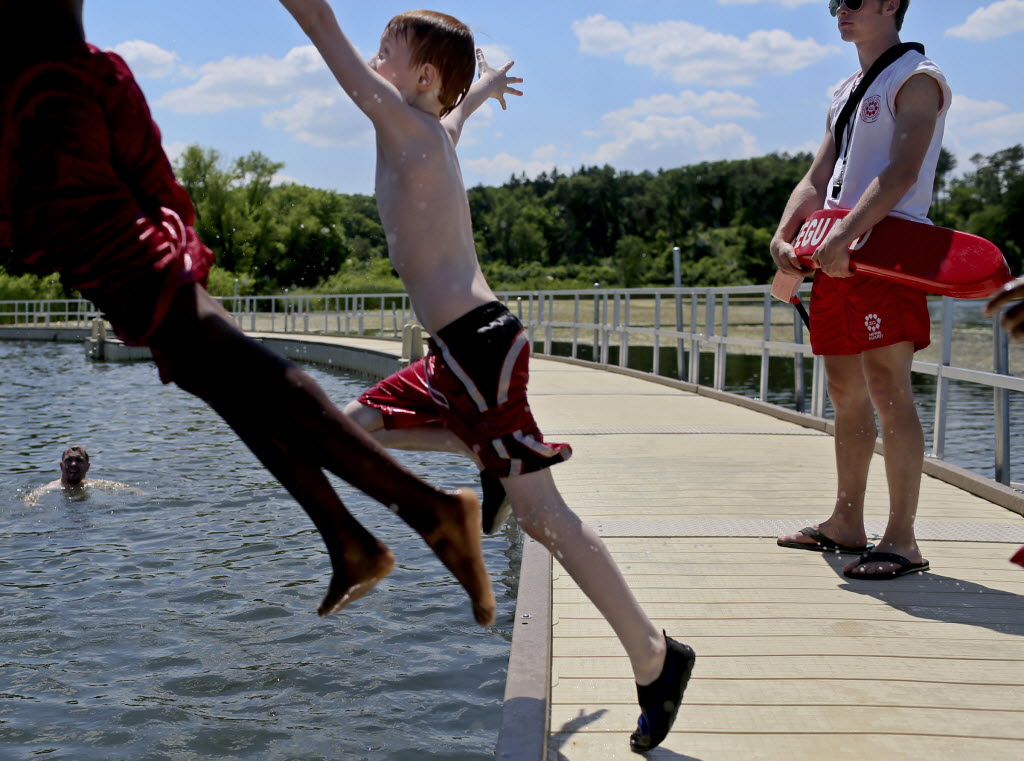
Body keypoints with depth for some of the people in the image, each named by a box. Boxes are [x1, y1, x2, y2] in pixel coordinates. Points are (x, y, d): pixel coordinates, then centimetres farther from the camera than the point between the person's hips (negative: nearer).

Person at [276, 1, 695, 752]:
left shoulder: (408, 127, -7)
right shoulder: (431, 133, 18)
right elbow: (454, 114, 44)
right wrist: (481, 88, 66)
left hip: (479, 345, -9)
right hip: (457, 352, 9)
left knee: (541, 513, -6)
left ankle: (655, 658, 2)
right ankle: (487, 448, 15)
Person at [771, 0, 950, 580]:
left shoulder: (916, 79, -2)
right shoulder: (847, 93, 24)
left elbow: (901, 172, -16)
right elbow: (818, 180, 18)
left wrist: (844, 236, -27)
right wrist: (784, 234, 1)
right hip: (836, 257, 9)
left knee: (888, 390, -11)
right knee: (846, 394, 11)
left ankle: (902, 541, -8)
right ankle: (847, 525, 19)